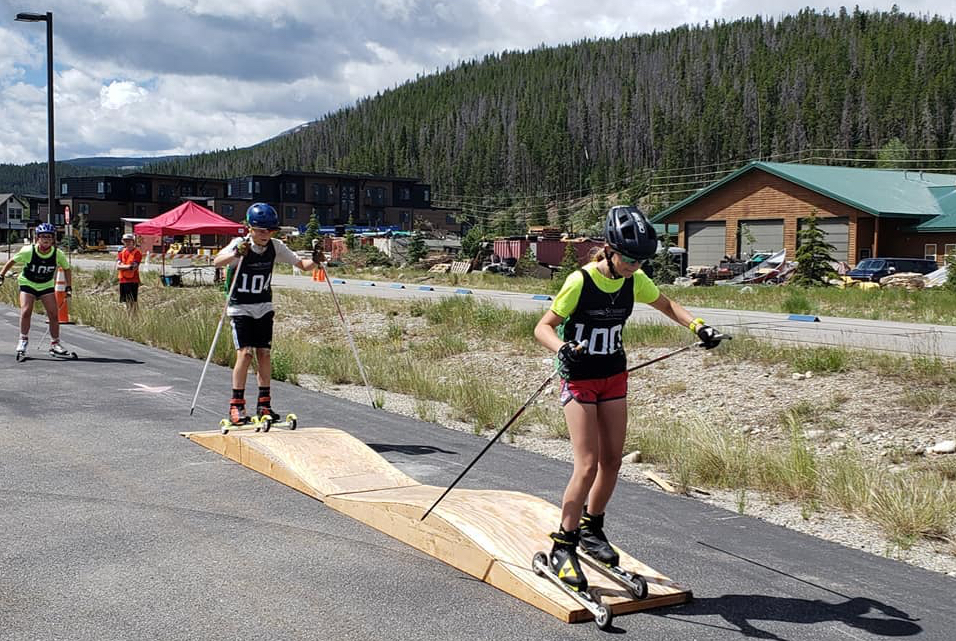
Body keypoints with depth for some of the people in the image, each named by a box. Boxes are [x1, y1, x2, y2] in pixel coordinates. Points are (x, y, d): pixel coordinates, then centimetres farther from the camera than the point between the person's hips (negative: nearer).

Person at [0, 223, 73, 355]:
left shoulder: (58, 254, -18)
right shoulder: (28, 251, -23)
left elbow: (66, 269, 1)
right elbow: (12, 261, -5)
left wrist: (69, 287, -2)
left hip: (46, 285, 2)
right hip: (28, 283, -2)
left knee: (54, 314, -7)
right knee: (26, 311, -19)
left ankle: (55, 344, 7)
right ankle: (23, 340, 1)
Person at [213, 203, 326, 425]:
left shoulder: (276, 247, -5)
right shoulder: (240, 245, -18)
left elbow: (302, 265, 0)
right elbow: (217, 261, -36)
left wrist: (314, 261, -22)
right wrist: (236, 254, -56)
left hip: (264, 307, 4)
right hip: (240, 307, -4)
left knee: (264, 353, 2)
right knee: (245, 352, -13)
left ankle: (264, 404, 12)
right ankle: (236, 406, -6)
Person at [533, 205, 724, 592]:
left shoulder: (634, 281, -4)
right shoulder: (580, 282, -21)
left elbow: (666, 305, 14)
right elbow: (543, 327, -20)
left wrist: (697, 326, -1)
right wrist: (562, 348, -41)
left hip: (614, 377, 6)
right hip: (579, 379, -6)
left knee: (612, 461, 8)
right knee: (588, 465, -12)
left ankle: (591, 529, 30)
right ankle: (563, 546, 1)